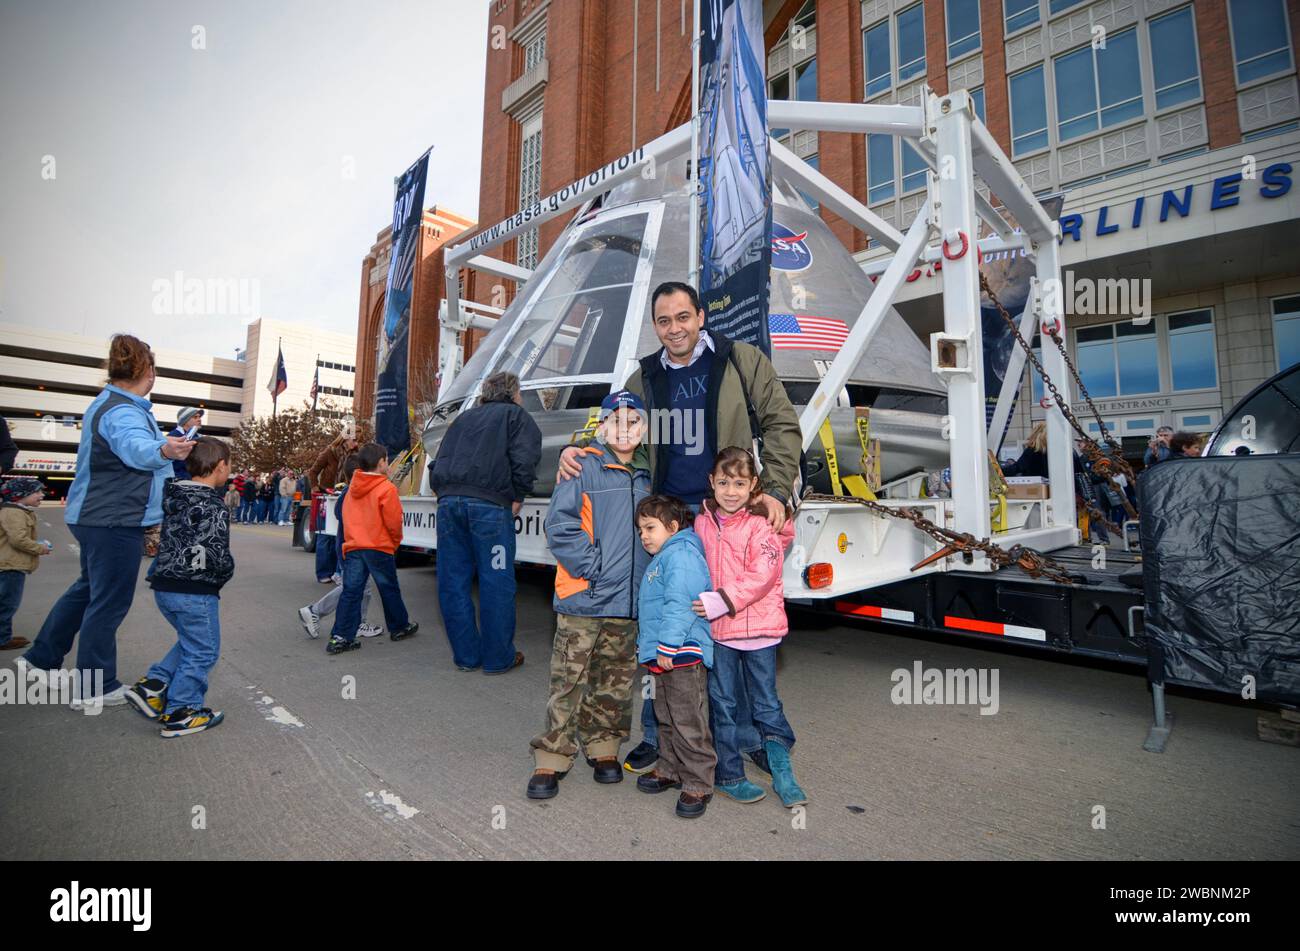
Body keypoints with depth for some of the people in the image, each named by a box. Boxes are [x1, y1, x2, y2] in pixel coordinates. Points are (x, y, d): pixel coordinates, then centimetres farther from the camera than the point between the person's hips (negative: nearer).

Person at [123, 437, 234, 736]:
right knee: (202, 650, 7)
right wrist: (224, 575, -3)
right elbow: (217, 554, -21)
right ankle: (179, 714, 14)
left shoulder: (170, 495, 6)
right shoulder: (214, 507, -18)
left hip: (163, 585, 8)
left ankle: (152, 685, 19)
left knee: (189, 642, 26)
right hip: (195, 591, -8)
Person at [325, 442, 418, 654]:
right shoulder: (387, 489, -12)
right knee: (389, 589, 10)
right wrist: (396, 541, 6)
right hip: (379, 548, -5)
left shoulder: (352, 488, 9)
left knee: (351, 591, 5)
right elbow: (393, 521, -12)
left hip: (353, 547, 5)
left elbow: (346, 516, 15)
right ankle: (399, 627, 25)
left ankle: (340, 636, 1)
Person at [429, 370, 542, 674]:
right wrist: (516, 499, 1)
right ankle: (498, 657, 10)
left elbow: (436, 465, 24)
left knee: (452, 583, 10)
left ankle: (466, 655, 18)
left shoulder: (463, 418, 28)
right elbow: (524, 460, -7)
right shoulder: (516, 416, 11)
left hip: (449, 502, 6)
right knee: (496, 584, 2)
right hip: (489, 504, -5)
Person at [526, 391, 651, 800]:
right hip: (584, 599, -5)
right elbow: (559, 525, -13)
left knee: (615, 681, 16)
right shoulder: (584, 467, -6)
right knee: (569, 681, 2)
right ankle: (551, 759, 17)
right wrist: (593, 566, -16)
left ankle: (603, 748, 33)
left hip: (629, 601, 6)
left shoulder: (645, 475, 13)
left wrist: (649, 575, 11)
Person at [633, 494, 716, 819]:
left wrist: (668, 646, -27)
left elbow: (679, 605, -26)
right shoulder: (662, 558, 18)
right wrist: (646, 644, 29)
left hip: (683, 656, -11)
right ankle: (670, 770, 36)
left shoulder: (681, 555, -16)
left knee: (689, 724, 0)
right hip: (662, 656, 11)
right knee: (666, 719, 22)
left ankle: (698, 785, 13)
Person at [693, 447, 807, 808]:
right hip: (717, 629, 3)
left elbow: (762, 575, -17)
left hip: (758, 627, -3)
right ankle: (729, 775, 28)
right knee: (721, 704, 11)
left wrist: (722, 600, -22)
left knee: (766, 703, 11)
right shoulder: (703, 521, 5)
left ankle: (782, 772, 30)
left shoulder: (762, 523, -9)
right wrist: (701, 602, 4)